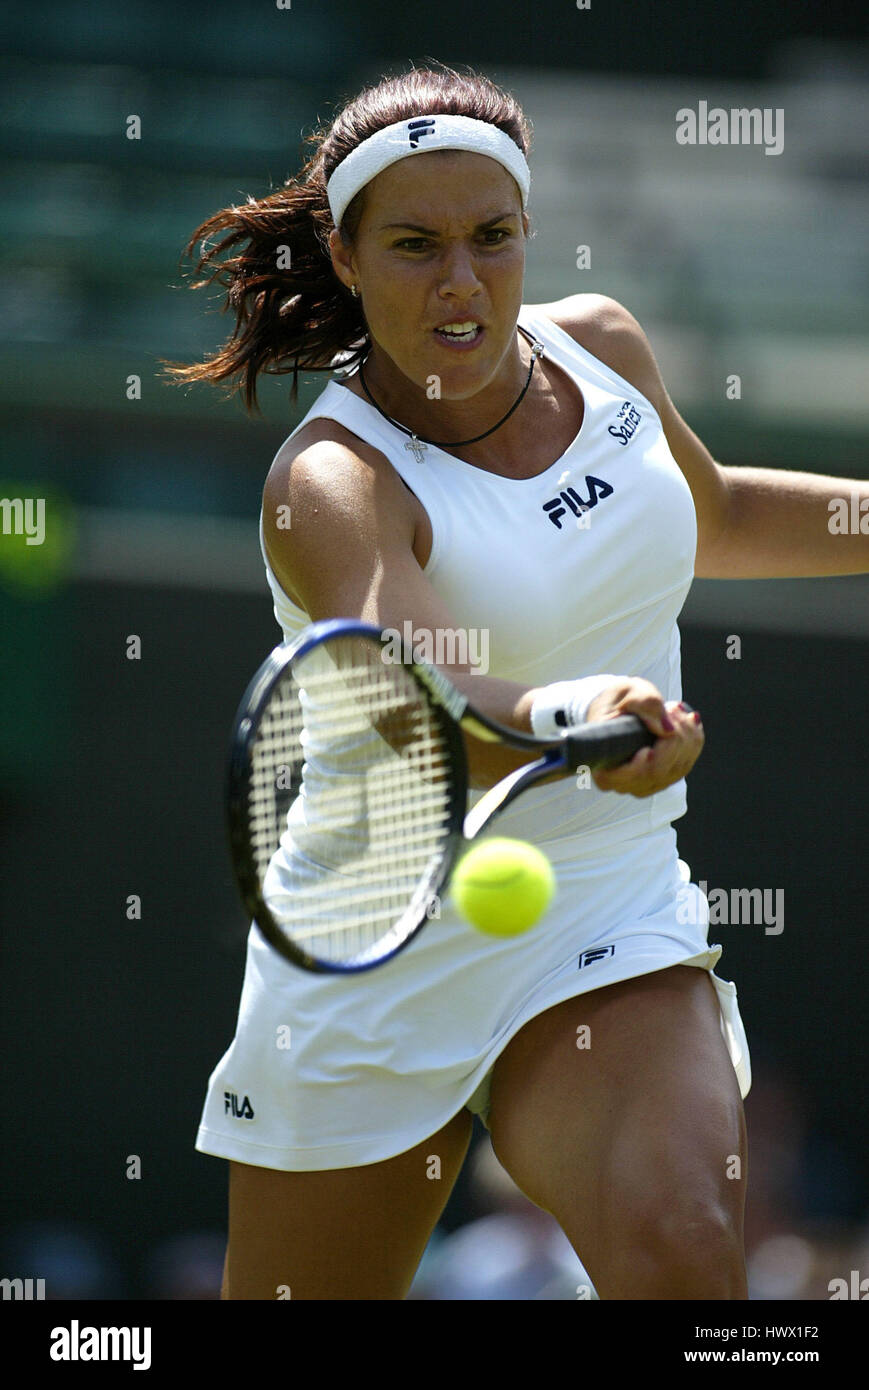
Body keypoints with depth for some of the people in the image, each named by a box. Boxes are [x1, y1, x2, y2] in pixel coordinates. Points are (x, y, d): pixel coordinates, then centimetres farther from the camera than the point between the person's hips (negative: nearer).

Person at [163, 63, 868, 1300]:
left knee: (681, 1253, -26)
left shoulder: (599, 347, 0)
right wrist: (563, 725, -61)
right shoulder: (330, 487, -20)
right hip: (378, 971, -3)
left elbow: (712, 516, 23)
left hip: (608, 939, 3)